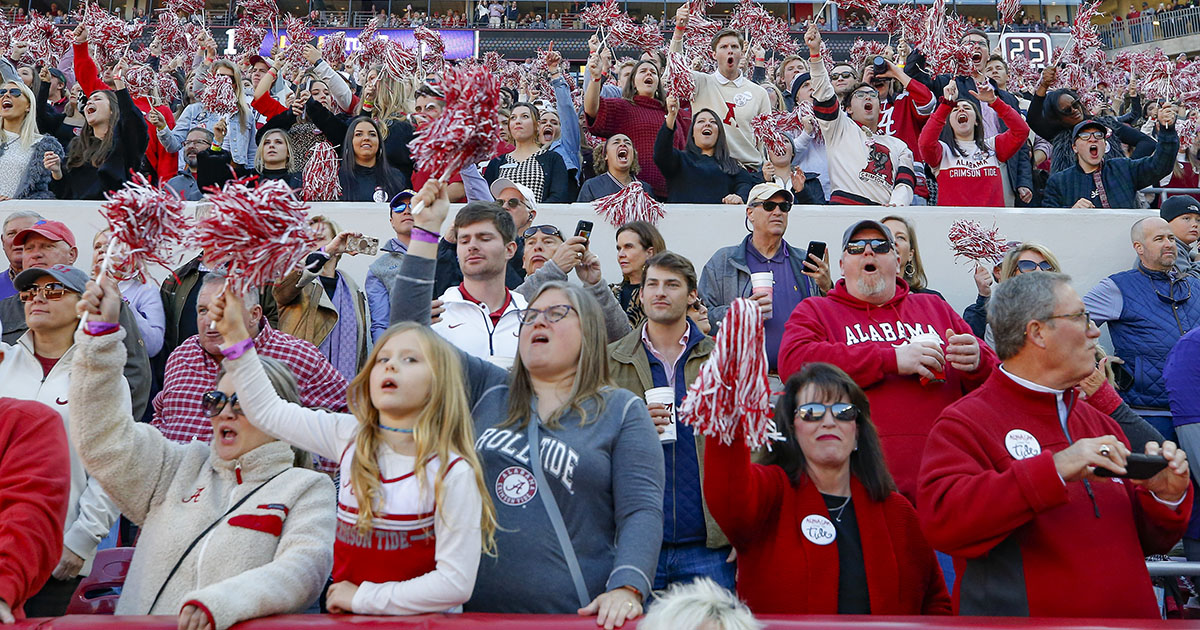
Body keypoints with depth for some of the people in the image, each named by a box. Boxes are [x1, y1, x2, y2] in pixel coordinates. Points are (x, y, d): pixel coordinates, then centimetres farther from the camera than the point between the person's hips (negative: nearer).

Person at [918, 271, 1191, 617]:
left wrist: (1166, 497, 2)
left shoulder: (1099, 423, 17)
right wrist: (1053, 471, -23)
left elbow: (1148, 540, 22)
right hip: (1026, 614, -5)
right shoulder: (964, 422, -5)